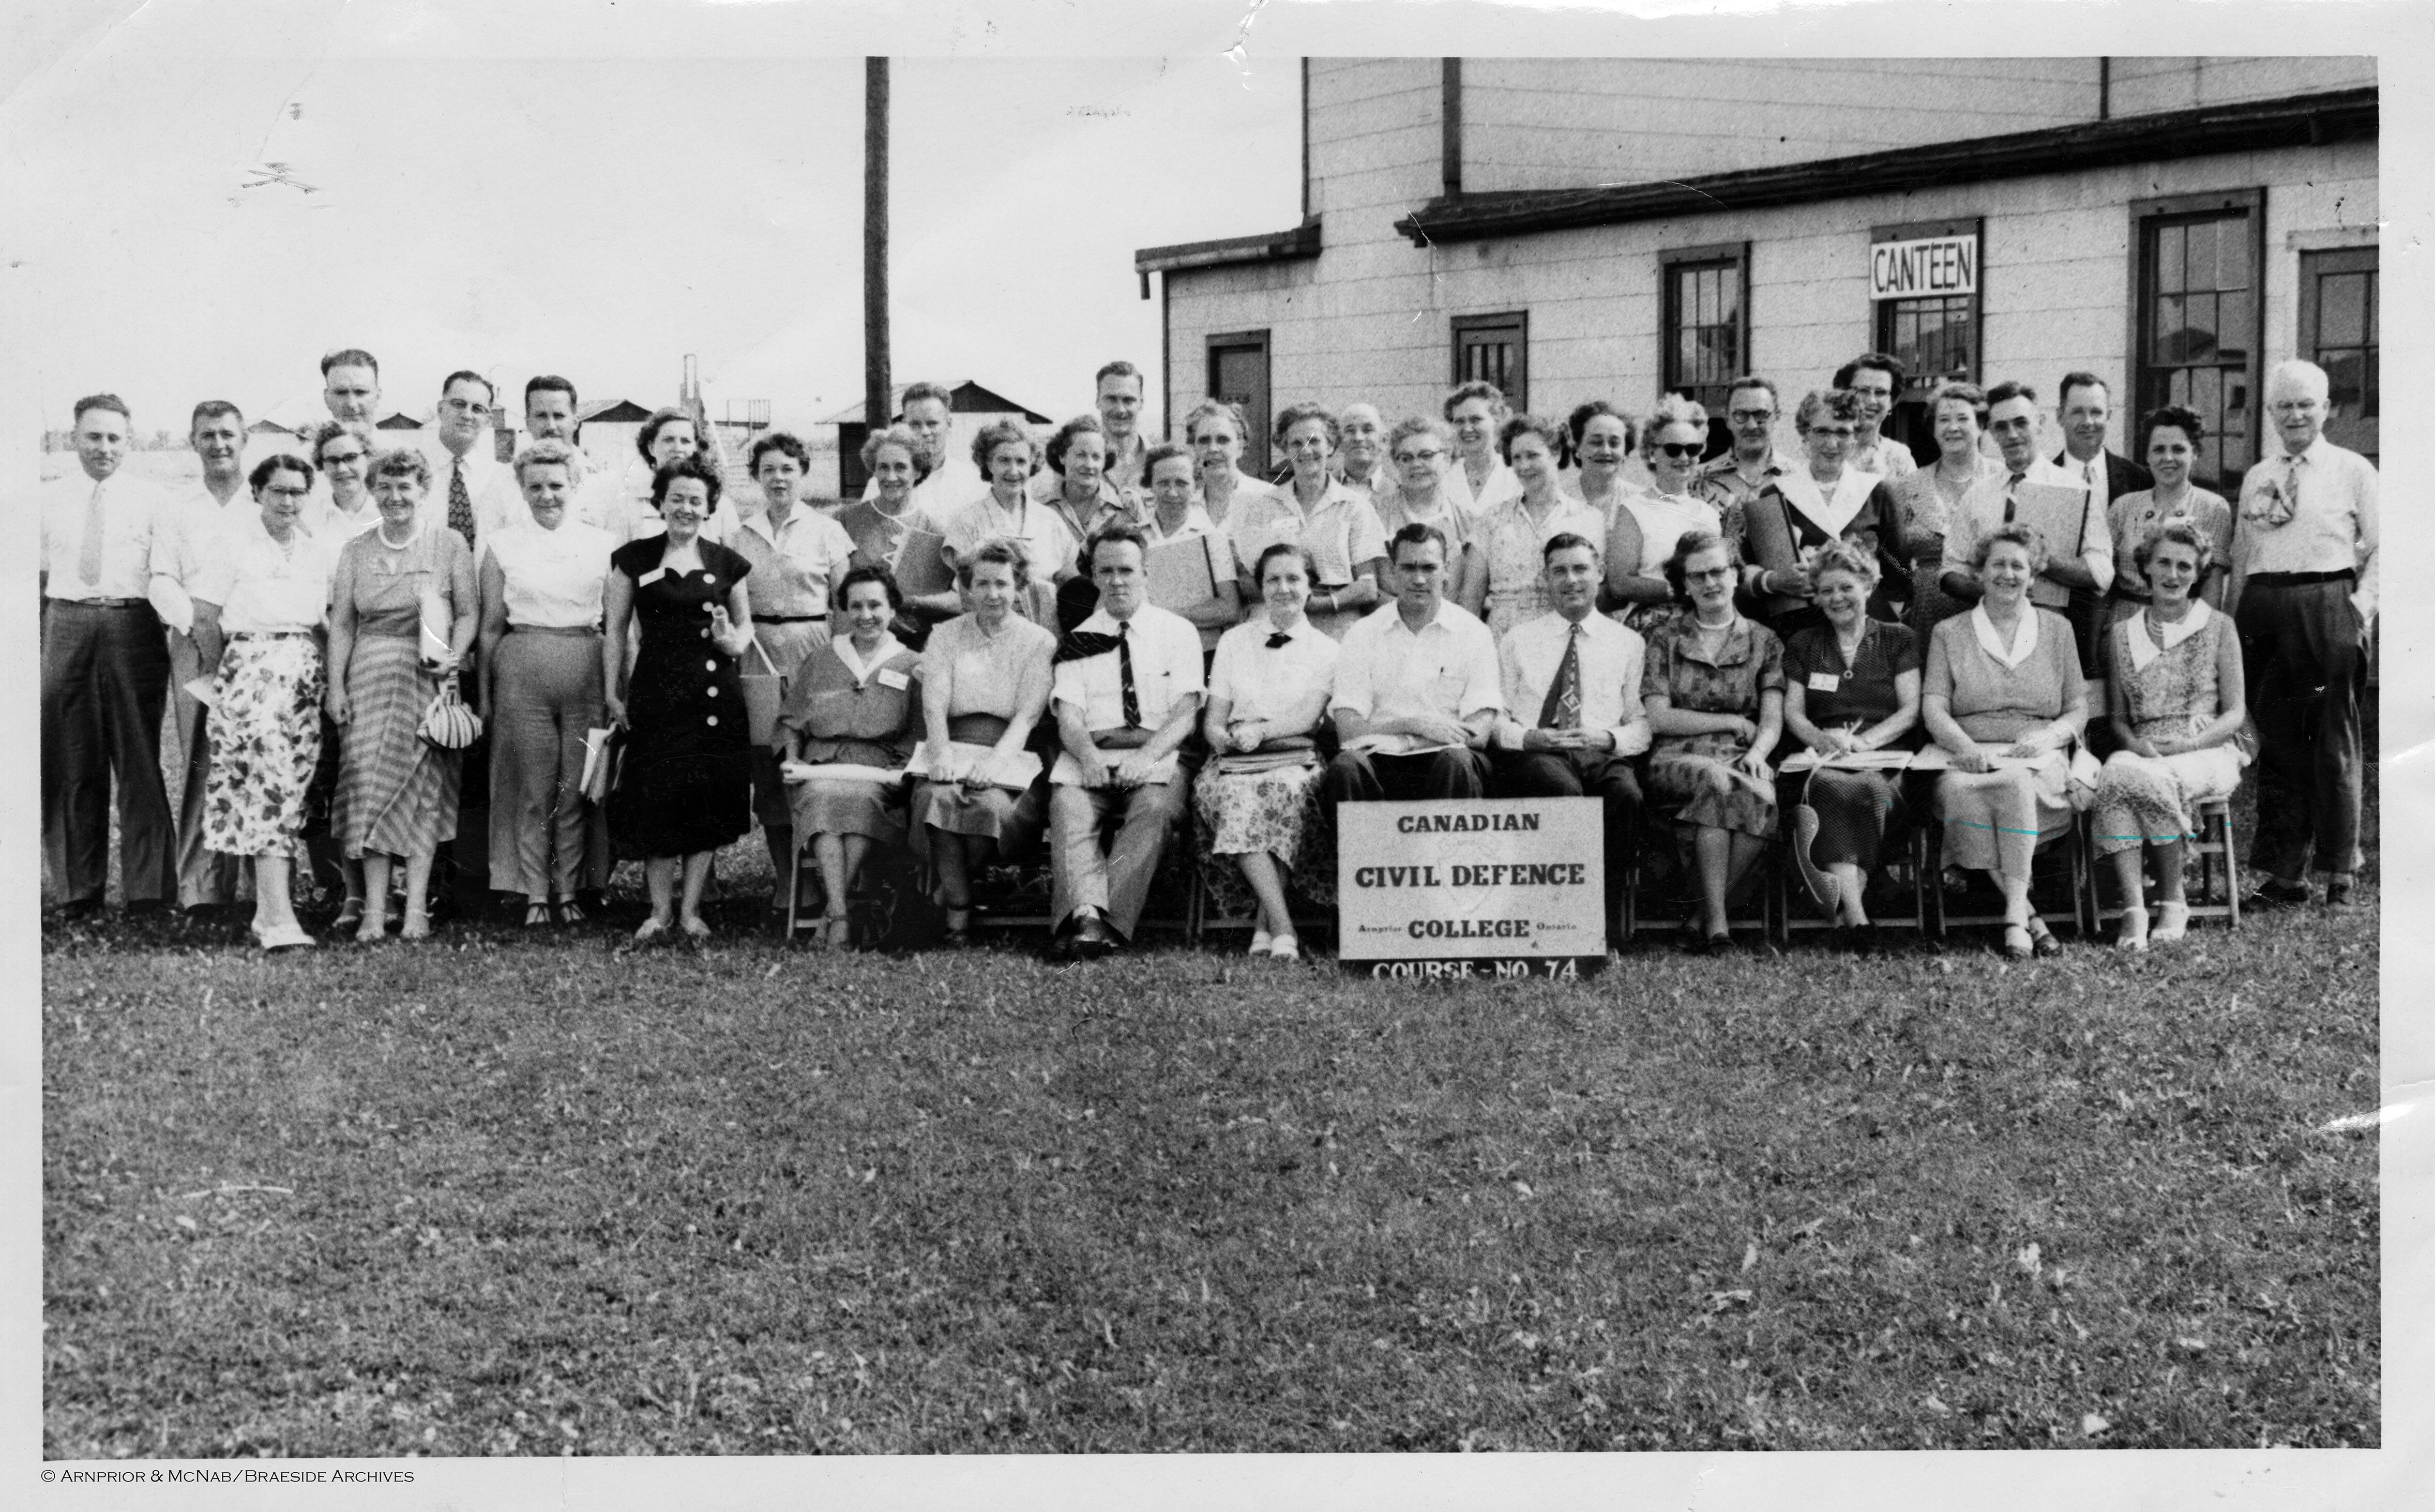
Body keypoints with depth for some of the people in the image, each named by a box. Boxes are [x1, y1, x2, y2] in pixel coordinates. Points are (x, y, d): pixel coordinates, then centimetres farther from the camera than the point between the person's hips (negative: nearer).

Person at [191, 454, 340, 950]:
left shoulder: (323, 547, 12)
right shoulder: (236, 542, 1)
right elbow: (205, 618, 3)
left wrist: (328, 669, 7)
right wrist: (219, 671, 8)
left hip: (306, 669, 4)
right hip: (250, 664, -4)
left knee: (294, 779, 3)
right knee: (271, 778, -15)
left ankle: (267, 909, 11)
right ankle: (278, 917, -22)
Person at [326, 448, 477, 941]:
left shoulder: (448, 544, 4)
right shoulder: (355, 550, 11)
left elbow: (470, 612, 4)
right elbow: (342, 623, 9)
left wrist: (452, 657, -12)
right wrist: (336, 686, 1)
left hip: (428, 677, -2)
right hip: (370, 674, 2)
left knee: (423, 786, -5)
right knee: (368, 784, -5)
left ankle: (417, 909, -4)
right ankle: (374, 910, -4)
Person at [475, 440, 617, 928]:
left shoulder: (603, 545, 8)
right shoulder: (503, 548, 7)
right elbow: (491, 626, 9)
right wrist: (484, 695, 6)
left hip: (586, 669, 1)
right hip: (522, 672, 0)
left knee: (577, 788, 2)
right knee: (532, 788, 0)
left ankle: (569, 892, 11)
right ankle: (535, 893, 7)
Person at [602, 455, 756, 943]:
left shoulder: (727, 564, 8)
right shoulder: (635, 558, 4)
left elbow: (746, 626, 17)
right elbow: (615, 629, 7)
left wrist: (732, 641, -6)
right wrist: (612, 693, 2)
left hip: (715, 695, 1)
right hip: (656, 693, -1)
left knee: (708, 803, 2)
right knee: (655, 802, -3)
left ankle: (691, 908, 13)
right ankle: (659, 910, 9)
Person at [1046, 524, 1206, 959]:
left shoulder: (1178, 632, 13)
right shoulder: (1079, 641, 18)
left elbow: (1185, 712, 2)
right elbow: (1068, 715, 6)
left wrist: (1146, 757, -17)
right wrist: (1088, 756, -17)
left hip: (1157, 757, -1)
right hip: (1090, 756, 1)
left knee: (1154, 809, -34)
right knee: (1067, 808, -31)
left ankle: (1110, 921, -42)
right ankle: (1087, 916, -47)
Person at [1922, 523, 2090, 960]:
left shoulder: (2056, 629, 19)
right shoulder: (1949, 633, 16)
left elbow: (2079, 708, 14)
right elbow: (1933, 708, 5)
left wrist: (2048, 737, -8)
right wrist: (1966, 747, -15)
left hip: (2036, 761, 0)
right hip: (1969, 760, 0)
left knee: (2015, 781, -38)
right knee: (1961, 790, -37)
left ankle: (2015, 916, -39)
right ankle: (2028, 917, -34)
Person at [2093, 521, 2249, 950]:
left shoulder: (2219, 628, 9)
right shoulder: (2121, 635, 16)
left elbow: (2235, 713, 5)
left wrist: (2187, 743, -12)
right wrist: (2135, 744, -6)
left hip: (2208, 752, -2)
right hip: (2142, 751, 2)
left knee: (2156, 781, -37)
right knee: (2115, 776, -35)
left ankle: (2173, 900, -20)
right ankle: (2133, 907, -42)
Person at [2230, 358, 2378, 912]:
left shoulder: (2353, 471, 5)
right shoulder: (2256, 478, 16)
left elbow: (2380, 548, 2)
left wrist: (2363, 606, -9)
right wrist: (2233, 616, 9)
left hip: (2327, 604, -4)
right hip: (2263, 611, 4)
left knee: (2334, 743, -1)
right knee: (2277, 743, 6)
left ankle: (2341, 872, 7)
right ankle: (2285, 872, 12)